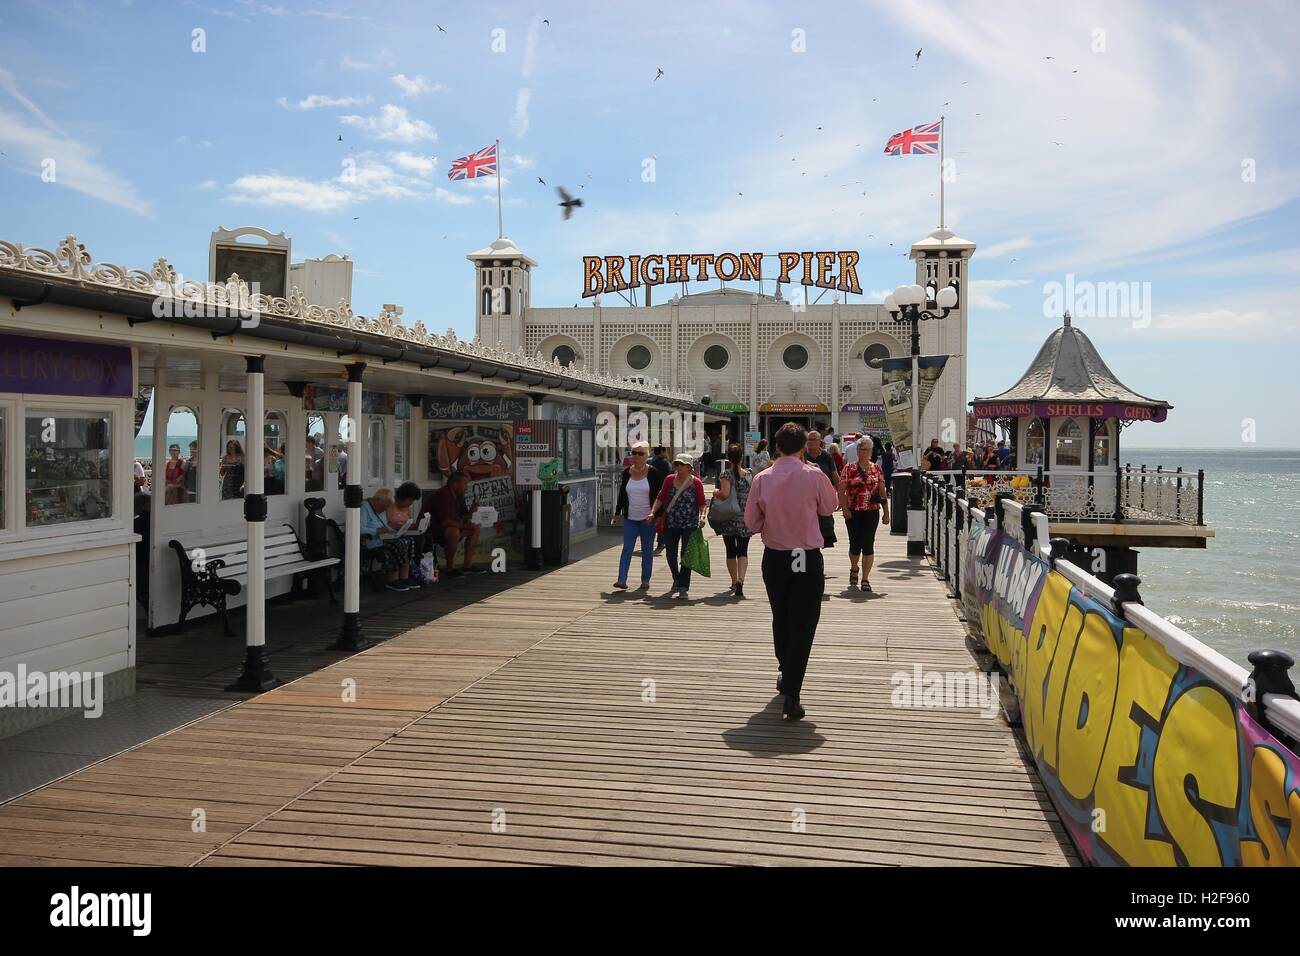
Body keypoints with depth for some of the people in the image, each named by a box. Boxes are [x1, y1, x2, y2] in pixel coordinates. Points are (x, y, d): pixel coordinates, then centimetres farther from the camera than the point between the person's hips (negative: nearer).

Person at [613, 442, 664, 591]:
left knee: (647, 550, 6)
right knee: (627, 548, -5)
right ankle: (622, 580, -10)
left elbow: (659, 496, -4)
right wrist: (617, 511, 13)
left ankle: (645, 581, 14)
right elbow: (622, 493, 15)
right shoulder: (627, 472, 6)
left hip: (647, 519, -3)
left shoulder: (653, 473, -4)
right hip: (630, 518, 3)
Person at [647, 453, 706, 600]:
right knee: (671, 556, 8)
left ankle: (683, 588, -1)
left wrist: (702, 515, -16)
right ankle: (676, 579, 36)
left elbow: (702, 502, 0)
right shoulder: (670, 481, 5)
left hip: (690, 525, -3)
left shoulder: (696, 482, -2)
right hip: (671, 525, 3)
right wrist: (653, 512, -6)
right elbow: (660, 498, 6)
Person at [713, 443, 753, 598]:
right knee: (743, 551, 2)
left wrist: (715, 493, 0)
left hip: (729, 518, -2)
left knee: (731, 551, 10)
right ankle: (740, 580, -18)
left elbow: (725, 494, -20)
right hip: (745, 518, 2)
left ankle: (734, 582, 19)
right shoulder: (749, 474, 1)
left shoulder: (726, 474, -9)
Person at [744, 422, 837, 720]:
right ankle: (791, 695, -5)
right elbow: (829, 508, 7)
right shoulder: (814, 475, -10)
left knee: (780, 619, 21)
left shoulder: (762, 479, -5)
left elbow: (752, 523, 2)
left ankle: (785, 675, 41)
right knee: (803, 624, 1)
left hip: (774, 558, 3)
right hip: (808, 560, -3)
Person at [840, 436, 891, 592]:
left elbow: (883, 492, 9)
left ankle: (865, 579, 2)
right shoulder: (849, 469, 1)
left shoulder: (877, 469, 7)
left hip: (872, 512, 1)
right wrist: (845, 508, -12)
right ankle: (854, 569, 33)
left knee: (868, 545, -4)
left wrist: (886, 512, 6)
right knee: (855, 544, 4)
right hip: (853, 513, -1)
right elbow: (841, 490, -1)